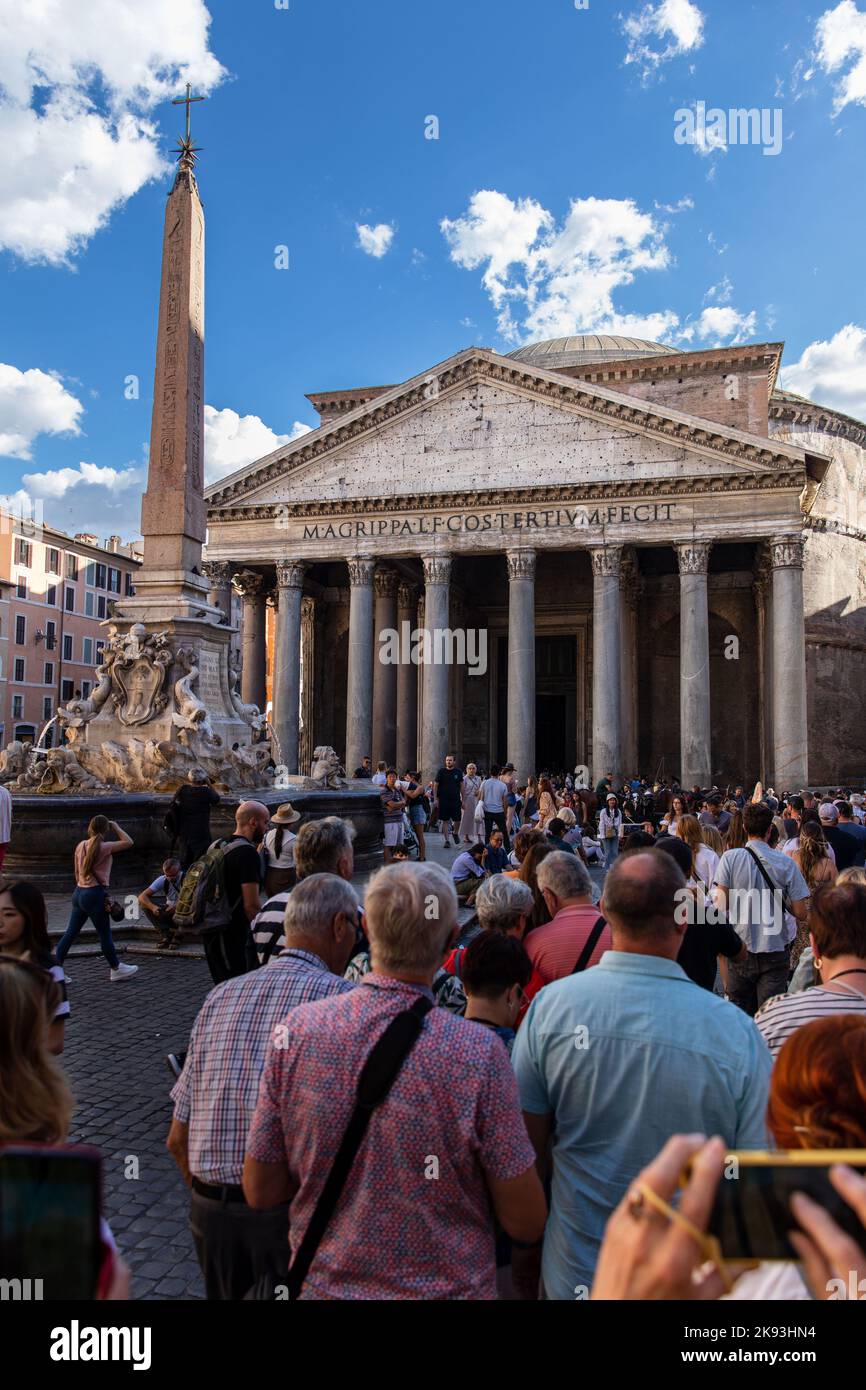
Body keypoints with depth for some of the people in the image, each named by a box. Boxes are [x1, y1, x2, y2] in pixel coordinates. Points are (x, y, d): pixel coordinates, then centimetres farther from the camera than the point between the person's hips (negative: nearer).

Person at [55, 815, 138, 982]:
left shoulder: (81, 845, 6)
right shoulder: (104, 847, -14)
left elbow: (76, 872, 12)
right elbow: (128, 843, -11)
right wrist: (116, 827, -1)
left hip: (79, 892, 7)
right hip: (95, 894, -7)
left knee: (70, 932, 11)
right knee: (105, 934, 6)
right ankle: (116, 969, 19)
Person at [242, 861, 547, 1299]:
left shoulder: (297, 1030, -17)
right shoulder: (478, 1052, -24)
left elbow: (260, 1191, -7)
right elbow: (525, 1222, -15)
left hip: (323, 1283, 2)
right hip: (444, 1284, -2)